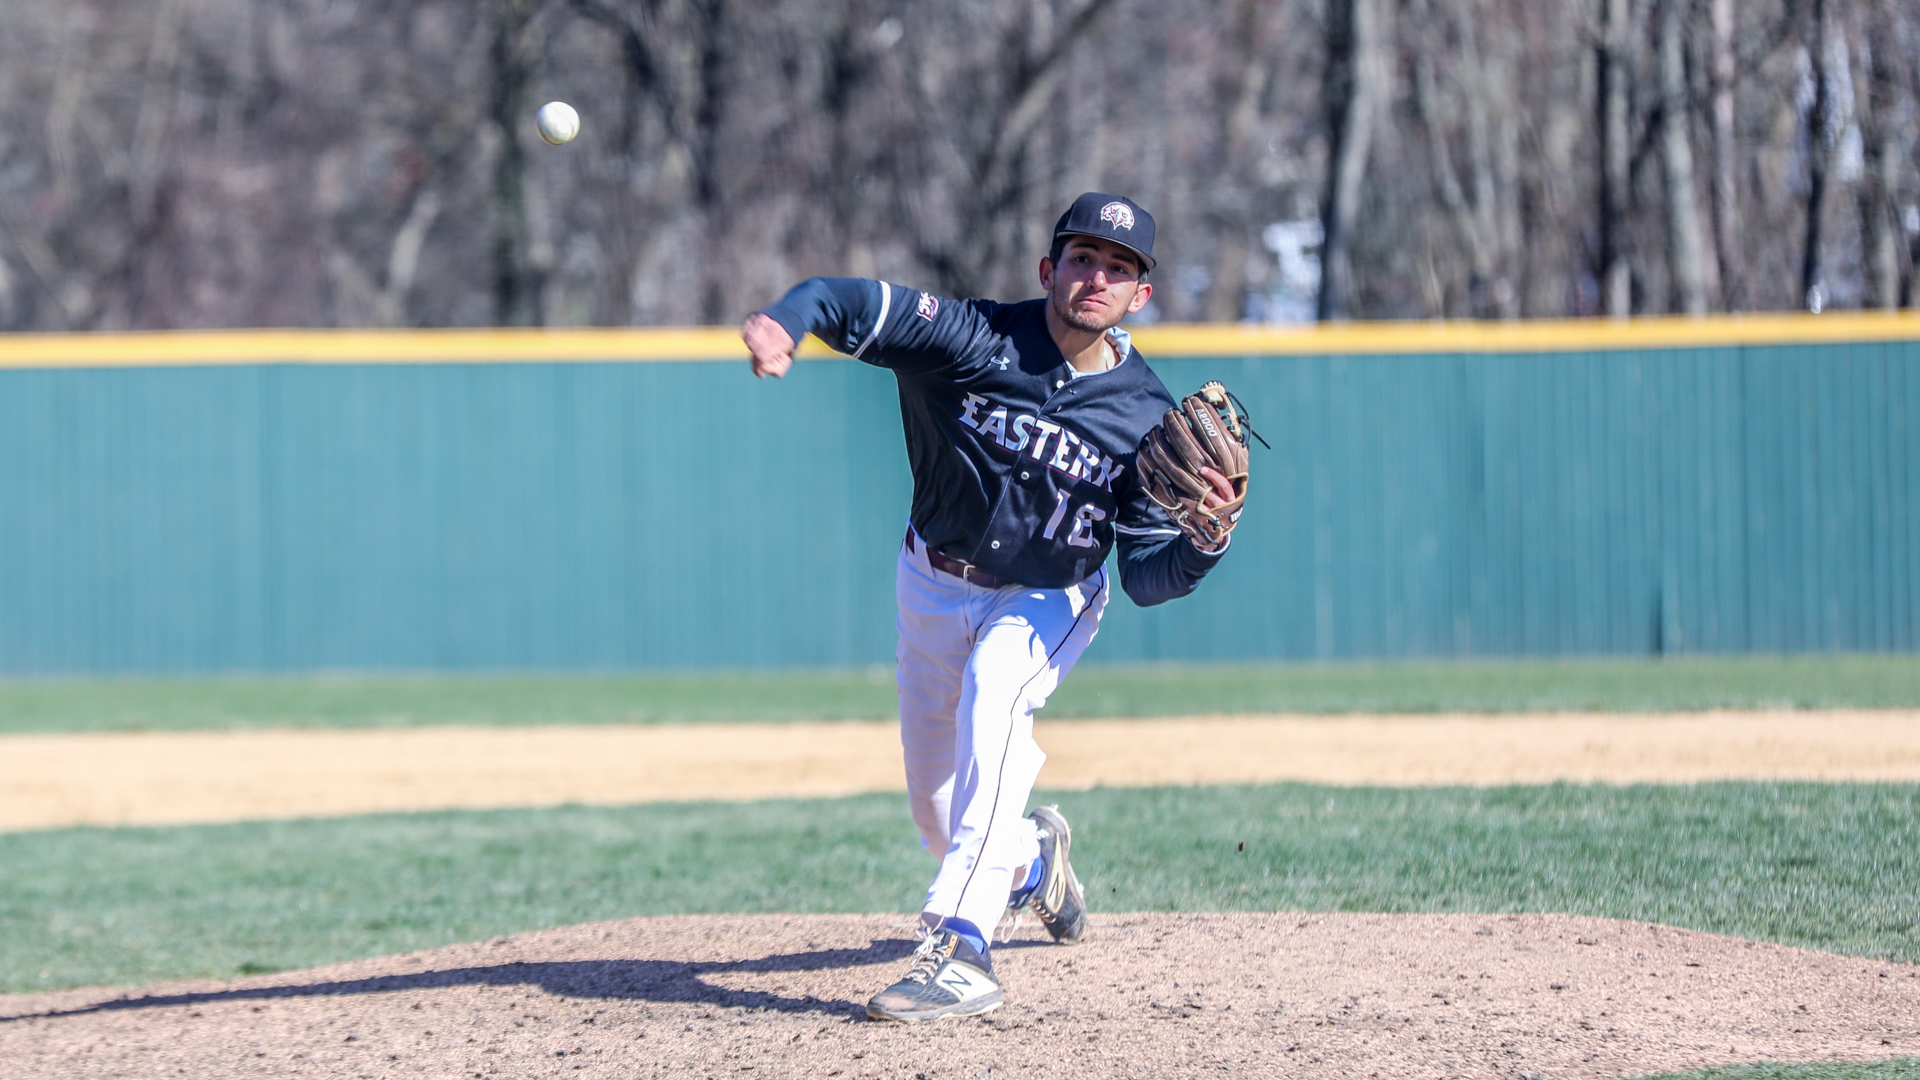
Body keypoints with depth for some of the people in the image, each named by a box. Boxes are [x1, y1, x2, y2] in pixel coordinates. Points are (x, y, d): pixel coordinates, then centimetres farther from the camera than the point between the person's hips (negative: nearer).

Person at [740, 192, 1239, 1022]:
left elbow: (1146, 578, -16)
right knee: (938, 819, 11)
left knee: (993, 698, -36)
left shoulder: (1146, 416, -17)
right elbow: (844, 301, -30)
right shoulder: (974, 339, -21)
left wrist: (1204, 542, -38)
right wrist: (783, 321, -53)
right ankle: (1032, 855, 51)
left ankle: (960, 951, -42)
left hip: (1048, 601, -2)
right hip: (934, 587, 2)